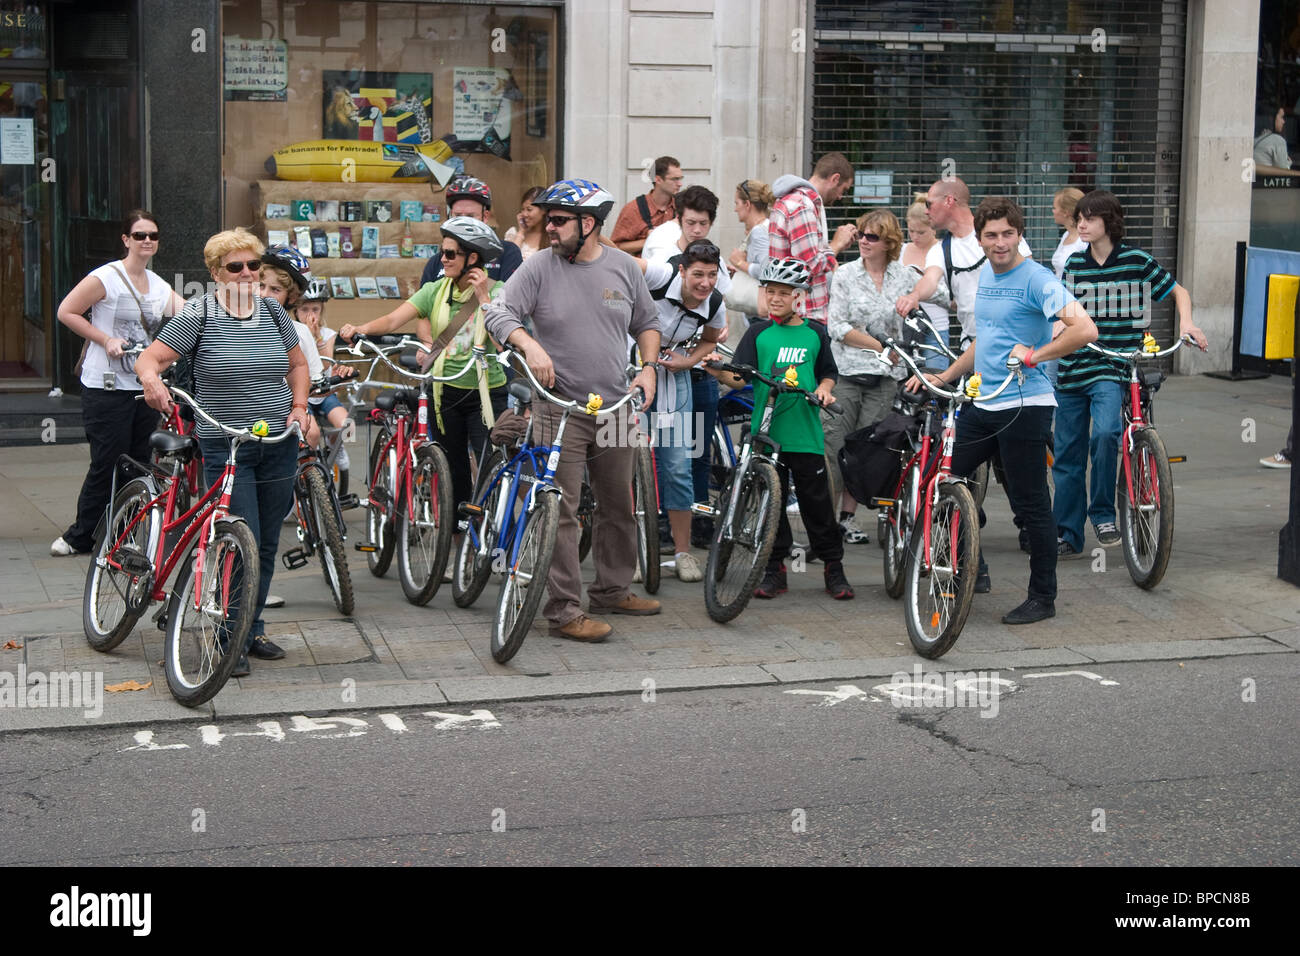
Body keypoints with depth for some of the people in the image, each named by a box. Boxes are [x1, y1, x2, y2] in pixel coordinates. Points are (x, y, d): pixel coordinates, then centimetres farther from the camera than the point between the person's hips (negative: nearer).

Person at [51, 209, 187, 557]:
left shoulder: (159, 286, 12)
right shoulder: (106, 277, -7)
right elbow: (66, 312, -7)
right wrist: (106, 339, -12)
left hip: (144, 386, 6)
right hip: (107, 387, -6)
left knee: (139, 463, 7)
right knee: (107, 463, -5)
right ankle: (81, 536, 7)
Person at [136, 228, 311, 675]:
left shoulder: (273, 312, 7)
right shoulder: (200, 313, -6)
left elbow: (297, 364, 21)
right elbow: (149, 358, -11)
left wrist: (299, 407, 5)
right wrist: (151, 378, -34)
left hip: (279, 443, 5)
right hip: (225, 448, -5)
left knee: (267, 545, 11)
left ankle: (254, 630, 25)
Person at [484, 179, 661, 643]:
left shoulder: (623, 266, 6)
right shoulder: (540, 267, -4)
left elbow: (647, 322, 18)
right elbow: (498, 312, -10)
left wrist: (648, 367, 2)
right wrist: (530, 345, -28)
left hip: (616, 408, 4)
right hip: (560, 408, -4)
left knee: (619, 507, 14)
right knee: (561, 513, -7)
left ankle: (611, 590, 30)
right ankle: (564, 612, -3)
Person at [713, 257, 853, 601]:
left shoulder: (814, 334, 8)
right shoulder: (758, 333, 5)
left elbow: (828, 372, 19)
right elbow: (740, 377, -1)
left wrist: (825, 389, -1)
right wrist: (718, 370, -20)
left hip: (806, 434, 0)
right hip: (766, 432, 0)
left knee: (817, 502, 2)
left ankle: (833, 566, 13)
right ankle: (774, 569, 15)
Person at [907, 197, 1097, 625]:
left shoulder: (1036, 279, -12)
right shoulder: (985, 275, 14)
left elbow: (1084, 329, -23)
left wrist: (1033, 355, -22)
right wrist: (944, 377, 19)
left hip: (1024, 405, -8)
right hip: (981, 402, 8)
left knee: (1030, 504, -2)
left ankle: (1043, 598, 10)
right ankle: (973, 570, 21)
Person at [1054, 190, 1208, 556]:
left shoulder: (1136, 261, -2)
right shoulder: (1074, 264, 7)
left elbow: (1178, 292, 9)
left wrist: (1186, 322, -8)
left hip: (1113, 370, -4)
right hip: (1072, 370, 4)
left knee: (1105, 433, -29)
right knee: (1068, 454, 6)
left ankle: (1104, 515, -11)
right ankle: (1067, 535, 19)